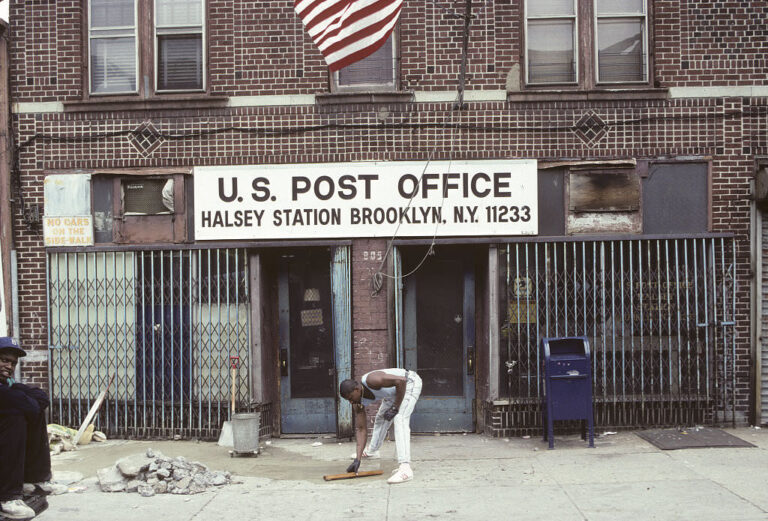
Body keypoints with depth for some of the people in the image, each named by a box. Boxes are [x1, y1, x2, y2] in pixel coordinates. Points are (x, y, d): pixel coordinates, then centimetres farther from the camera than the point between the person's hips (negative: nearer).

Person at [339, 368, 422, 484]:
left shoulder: (372, 380, -36)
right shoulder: (358, 402, -12)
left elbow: (401, 380, -38)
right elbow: (361, 429, -9)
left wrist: (395, 408, -31)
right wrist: (358, 459, -15)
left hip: (409, 382, -9)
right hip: (393, 391, 9)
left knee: (400, 420, -26)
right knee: (380, 419, 23)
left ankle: (405, 468, -37)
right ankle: (372, 451, 51)